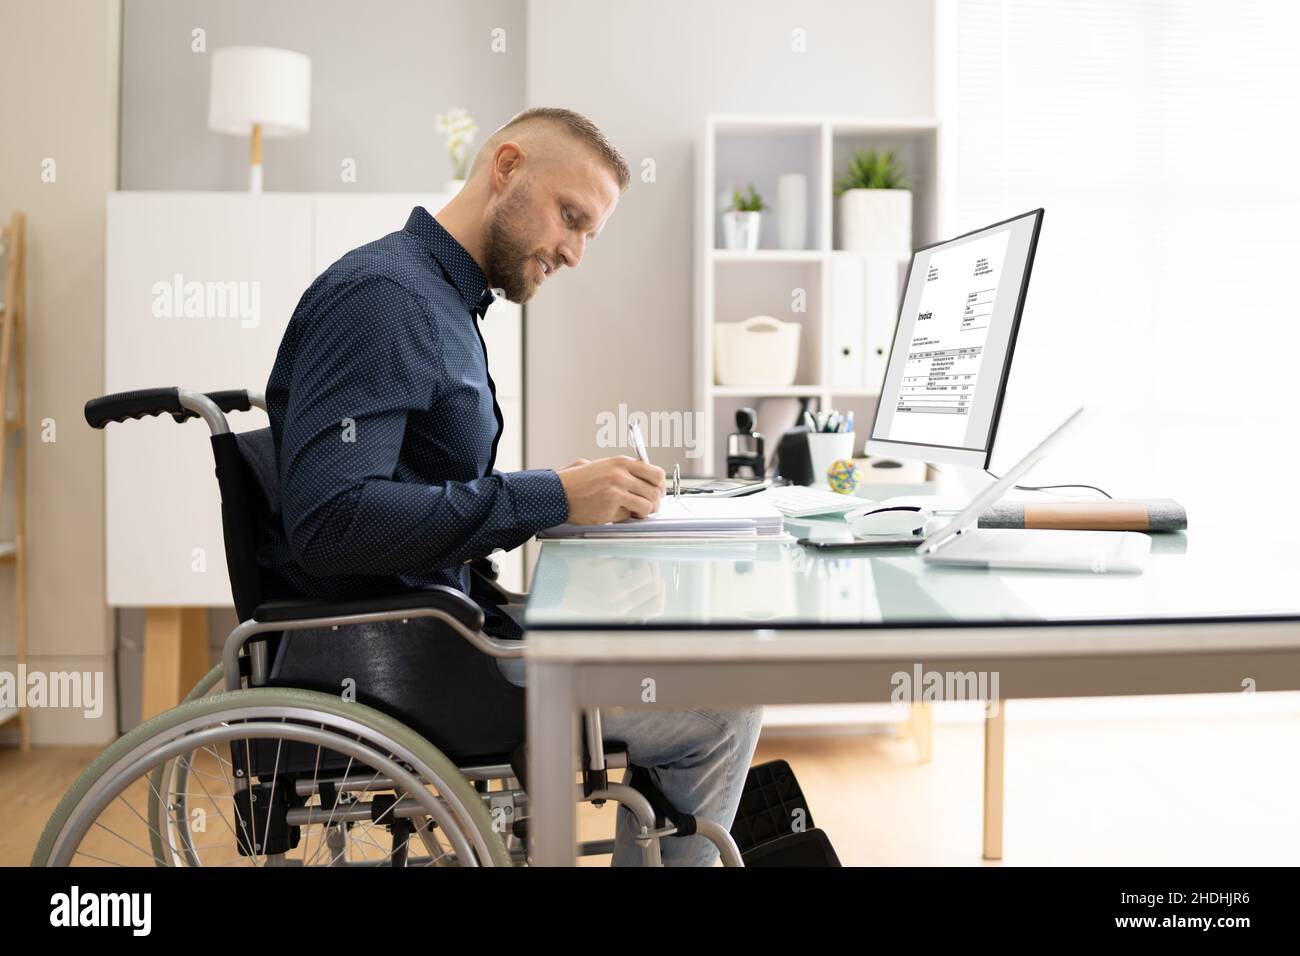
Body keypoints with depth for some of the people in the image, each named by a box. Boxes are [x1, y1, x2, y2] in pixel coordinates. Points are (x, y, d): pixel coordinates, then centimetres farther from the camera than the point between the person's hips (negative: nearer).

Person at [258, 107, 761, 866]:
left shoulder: (443, 300, 15)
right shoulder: (383, 293, -16)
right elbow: (328, 520, -27)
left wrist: (570, 492, 1)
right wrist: (550, 499, -25)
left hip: (414, 624, 10)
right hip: (372, 658, -10)